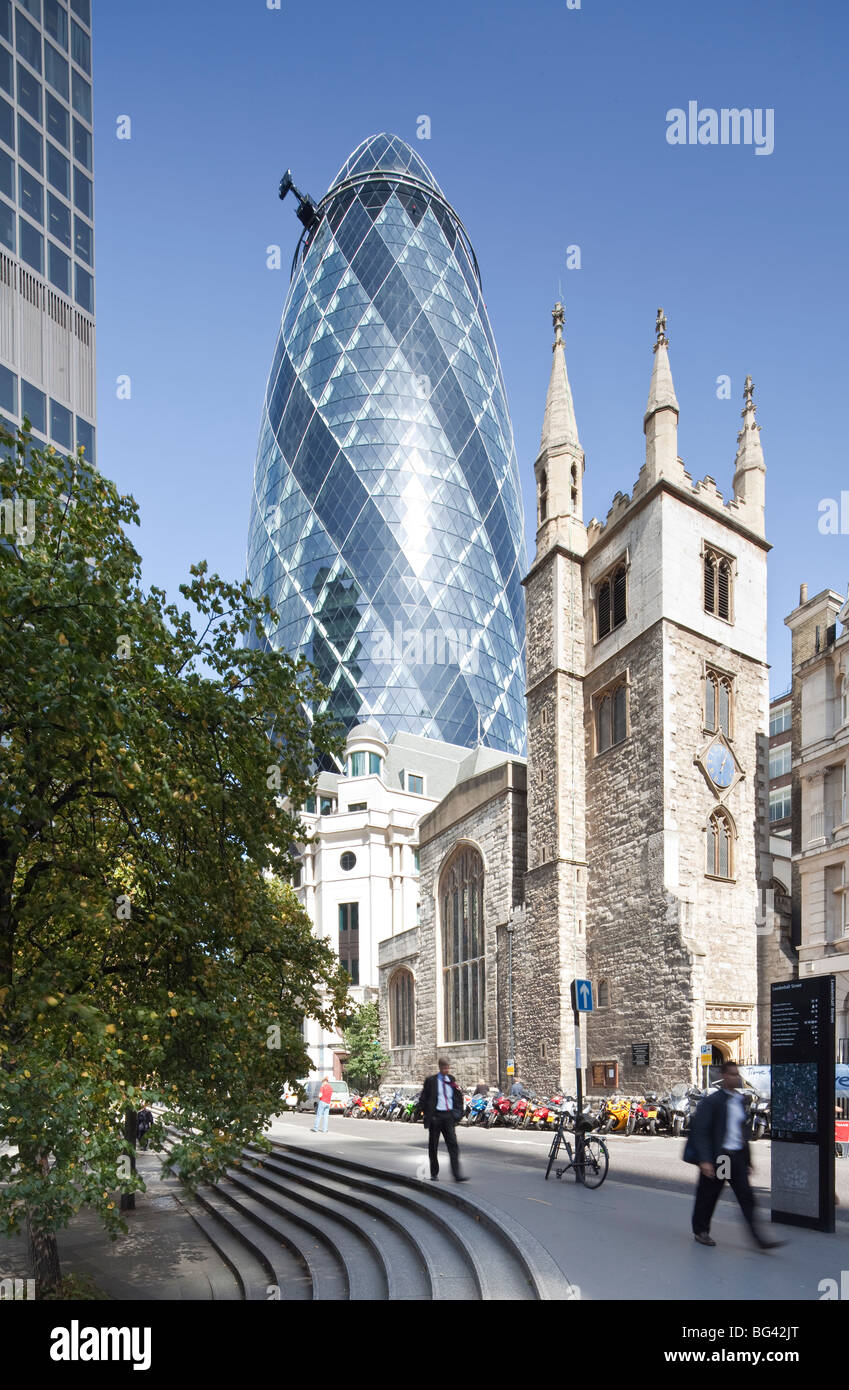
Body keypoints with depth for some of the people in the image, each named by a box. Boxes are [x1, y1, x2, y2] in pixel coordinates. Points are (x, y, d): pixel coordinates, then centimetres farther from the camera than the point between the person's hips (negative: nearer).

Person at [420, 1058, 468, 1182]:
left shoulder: (451, 1080, 10)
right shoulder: (431, 1081, -2)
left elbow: (459, 1097, 19)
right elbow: (422, 1099, -1)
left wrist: (458, 1111, 7)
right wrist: (427, 1115, -7)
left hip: (449, 1116, 2)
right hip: (435, 1116, -2)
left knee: (453, 1144, -7)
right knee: (433, 1146, 6)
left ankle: (457, 1175, -10)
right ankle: (434, 1173, 19)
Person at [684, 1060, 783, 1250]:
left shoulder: (740, 1100, 10)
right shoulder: (712, 1101, -12)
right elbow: (700, 1131, -16)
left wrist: (747, 1157, 19)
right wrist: (705, 1161, -22)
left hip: (737, 1156, 6)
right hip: (717, 1157, -6)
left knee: (747, 1197, 0)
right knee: (708, 1196, 7)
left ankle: (758, 1237, 0)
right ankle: (700, 1231, 25)